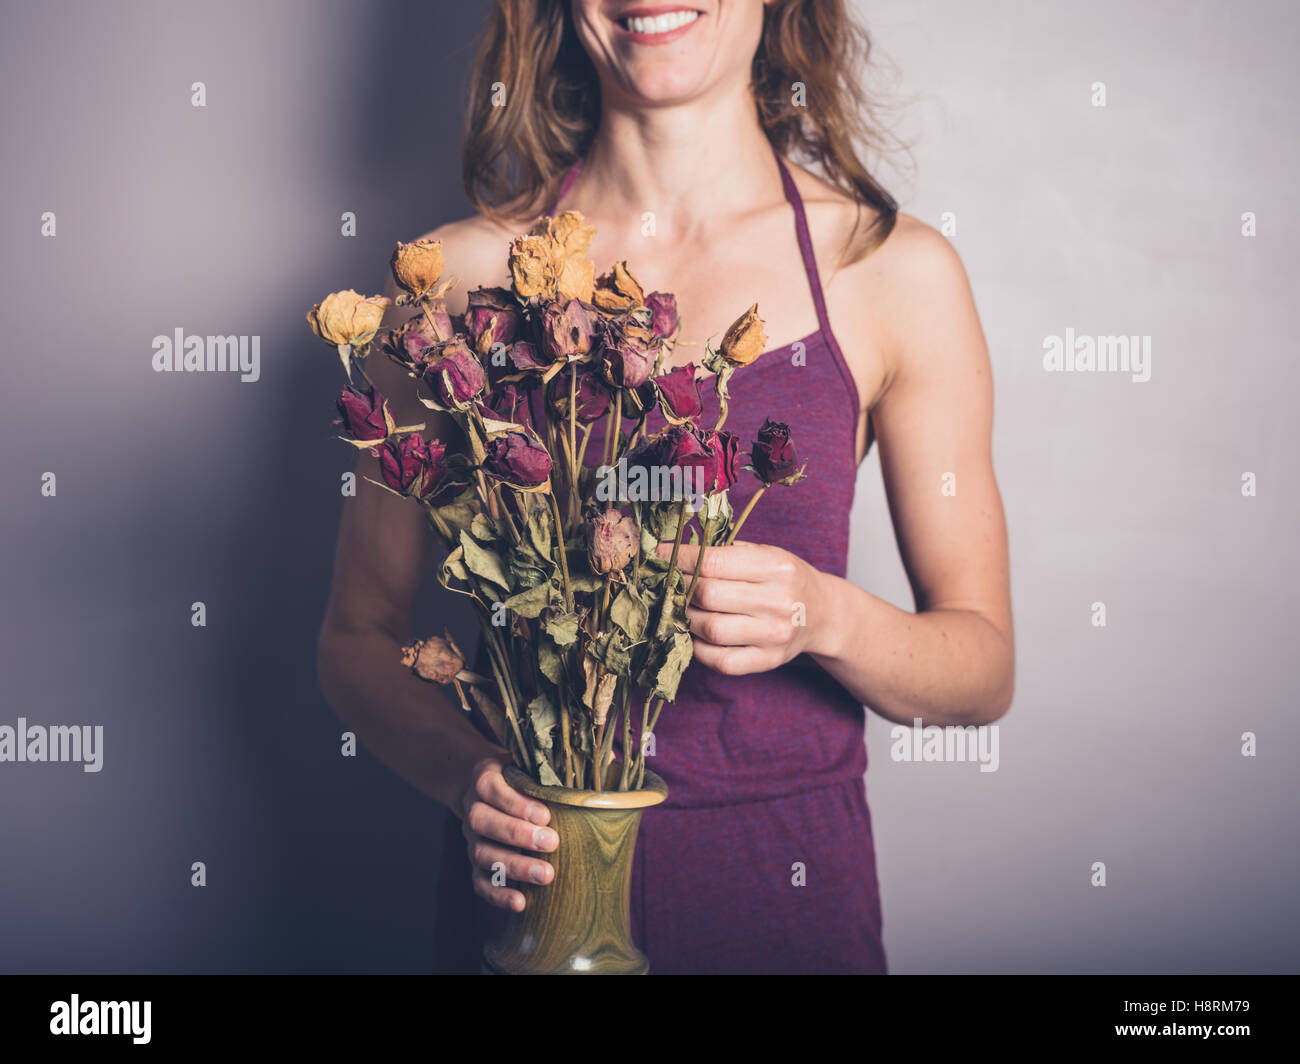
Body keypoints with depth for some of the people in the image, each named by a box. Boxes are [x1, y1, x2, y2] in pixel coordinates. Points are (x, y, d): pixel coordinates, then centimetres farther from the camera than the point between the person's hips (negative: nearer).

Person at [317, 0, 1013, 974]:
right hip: (522, 883, 1)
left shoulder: (897, 272, -4)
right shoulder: (460, 272, -2)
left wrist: (825, 617, -19)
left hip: (784, 889, 0)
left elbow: (983, 667, 0)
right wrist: (468, 772, -16)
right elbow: (358, 636, 3)